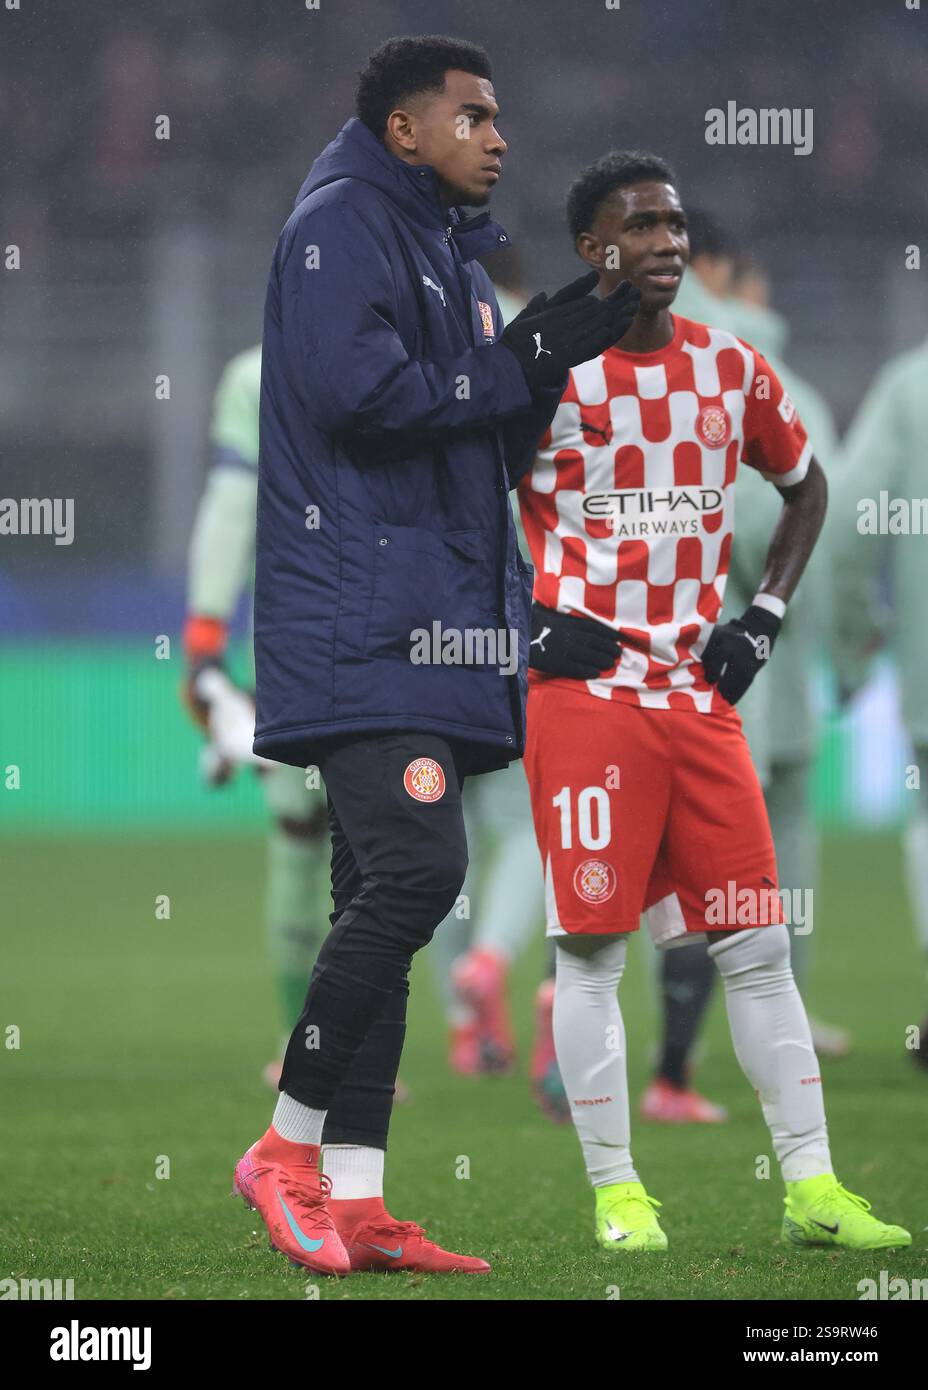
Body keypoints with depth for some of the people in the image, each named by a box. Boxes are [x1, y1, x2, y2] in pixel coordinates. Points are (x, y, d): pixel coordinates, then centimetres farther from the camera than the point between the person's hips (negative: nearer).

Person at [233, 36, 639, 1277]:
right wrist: (524, 361, -10)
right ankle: (288, 1149, -9)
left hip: (434, 631, 10)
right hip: (362, 616, -10)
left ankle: (351, 1201, 4)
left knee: (384, 898, 5)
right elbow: (360, 394, -18)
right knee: (416, 864, -20)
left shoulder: (457, 250, 24)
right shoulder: (344, 224, -4)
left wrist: (551, 356, 7)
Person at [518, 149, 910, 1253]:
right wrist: (524, 619, -6)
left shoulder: (732, 369, 9)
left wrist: (764, 617, 13)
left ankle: (811, 1188, 5)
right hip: (584, 686, -4)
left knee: (757, 945, 3)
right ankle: (616, 1194, 3)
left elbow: (805, 488, 24)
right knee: (591, 945, -4)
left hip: (700, 689, 4)